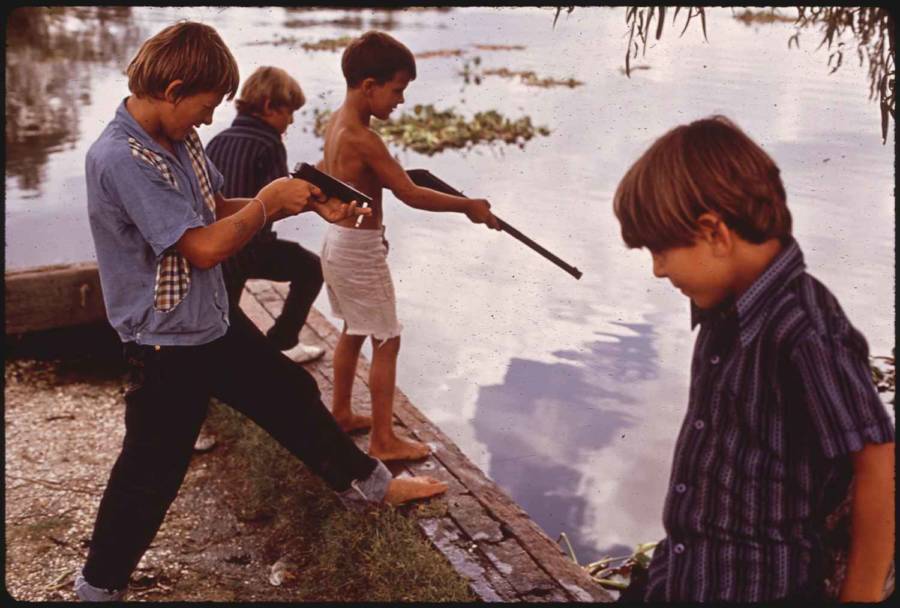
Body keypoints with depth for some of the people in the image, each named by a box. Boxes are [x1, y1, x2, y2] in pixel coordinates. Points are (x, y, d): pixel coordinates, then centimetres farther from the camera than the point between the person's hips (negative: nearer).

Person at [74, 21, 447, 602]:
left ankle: (367, 483, 38)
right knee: (152, 469, 5)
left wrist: (307, 202, -1)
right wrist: (271, 199, -16)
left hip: (216, 321, 8)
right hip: (168, 344, -8)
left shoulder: (179, 138, 0)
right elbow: (205, 247, -28)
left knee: (292, 395, 19)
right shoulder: (120, 159, -27)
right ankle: (100, 584, 27)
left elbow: (219, 210, 11)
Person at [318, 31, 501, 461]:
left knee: (353, 331, 22)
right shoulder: (364, 140, -24)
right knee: (387, 342, 0)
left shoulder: (334, 123, 4)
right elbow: (410, 195, -24)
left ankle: (340, 414, 35)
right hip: (361, 250, -10)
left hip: (336, 242, 10)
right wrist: (468, 206, -16)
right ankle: (383, 440, 7)